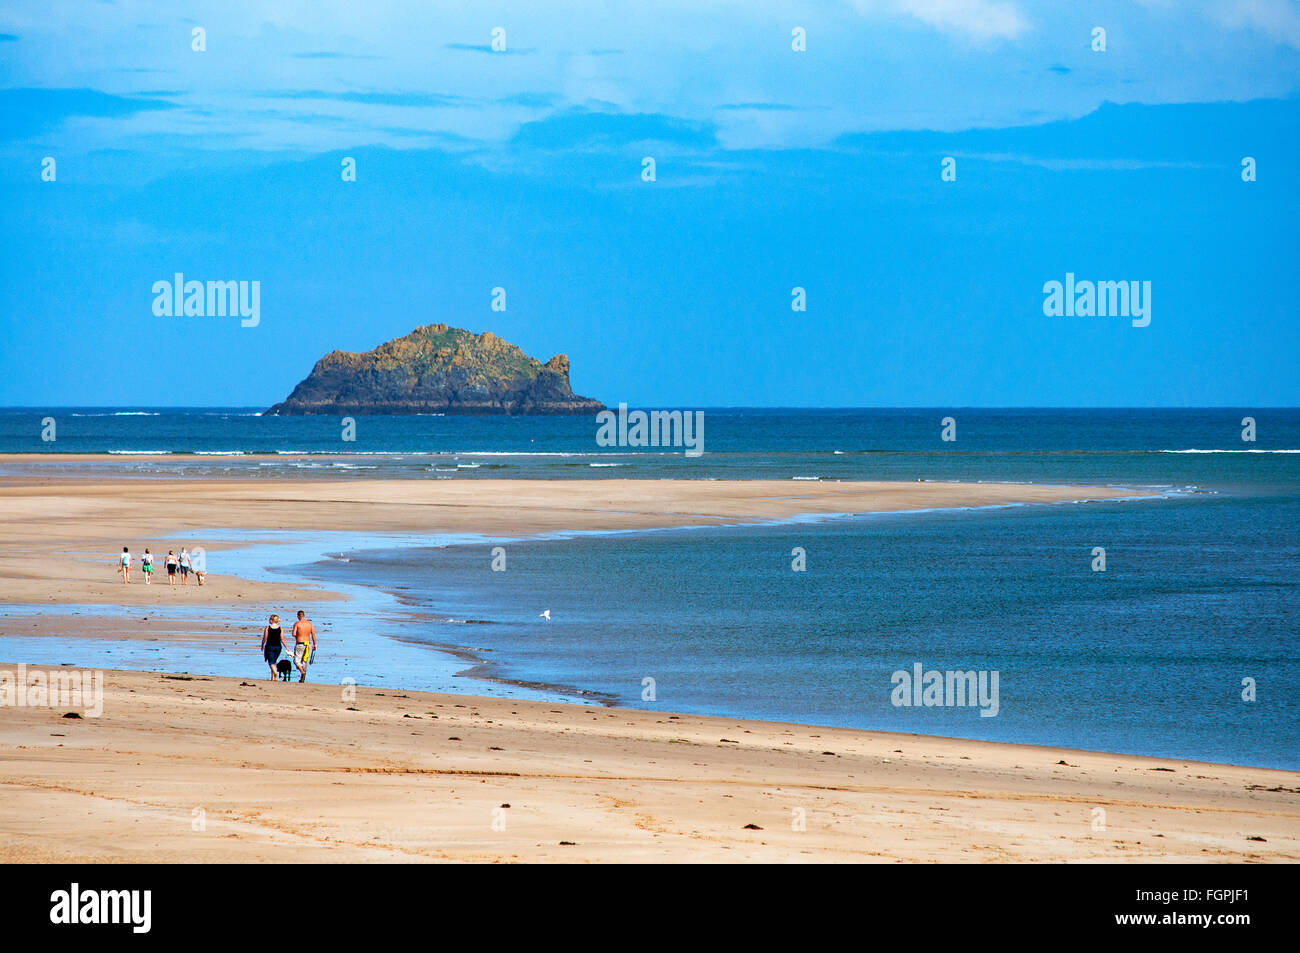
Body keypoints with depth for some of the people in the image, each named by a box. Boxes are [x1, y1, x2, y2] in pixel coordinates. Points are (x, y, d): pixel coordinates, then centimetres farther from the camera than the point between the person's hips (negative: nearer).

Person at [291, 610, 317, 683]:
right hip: (308, 643, 4)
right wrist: (314, 644, 8)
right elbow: (313, 635, 3)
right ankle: (302, 679, 15)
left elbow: (294, 634, -14)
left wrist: (296, 636, 8)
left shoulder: (297, 623, -6)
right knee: (305, 661, 13)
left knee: (297, 660, 1)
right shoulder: (310, 623, 5)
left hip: (300, 644, -4)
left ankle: (303, 672, -25)